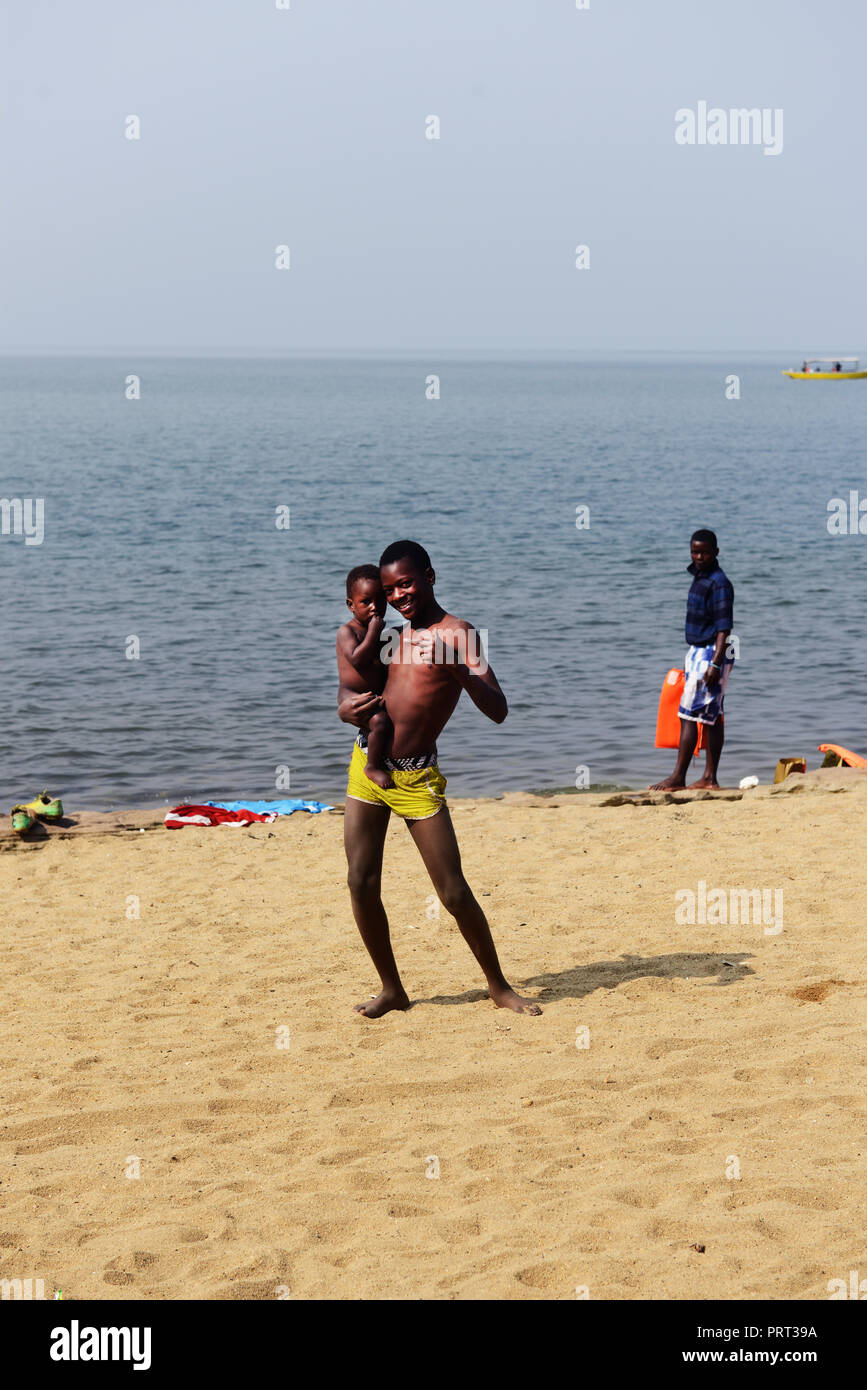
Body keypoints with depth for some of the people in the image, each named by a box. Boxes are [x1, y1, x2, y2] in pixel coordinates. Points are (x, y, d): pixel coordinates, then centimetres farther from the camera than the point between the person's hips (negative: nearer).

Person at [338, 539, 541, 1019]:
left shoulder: (456, 634, -6)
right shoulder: (390, 633, 13)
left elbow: (498, 711, -15)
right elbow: (348, 699, 19)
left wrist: (459, 673, -33)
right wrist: (348, 709, -6)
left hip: (416, 777, -5)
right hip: (366, 764, 5)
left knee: (454, 892, -4)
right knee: (361, 884, 1)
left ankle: (498, 986, 11)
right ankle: (391, 988, 15)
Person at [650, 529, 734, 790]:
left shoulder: (719, 584, -15)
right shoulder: (699, 577, 14)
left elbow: (723, 628, -20)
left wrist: (715, 663, -26)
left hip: (711, 653, -10)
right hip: (698, 651, 10)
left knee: (689, 714, -10)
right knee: (712, 717, 10)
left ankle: (678, 777, -10)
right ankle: (709, 777, 12)